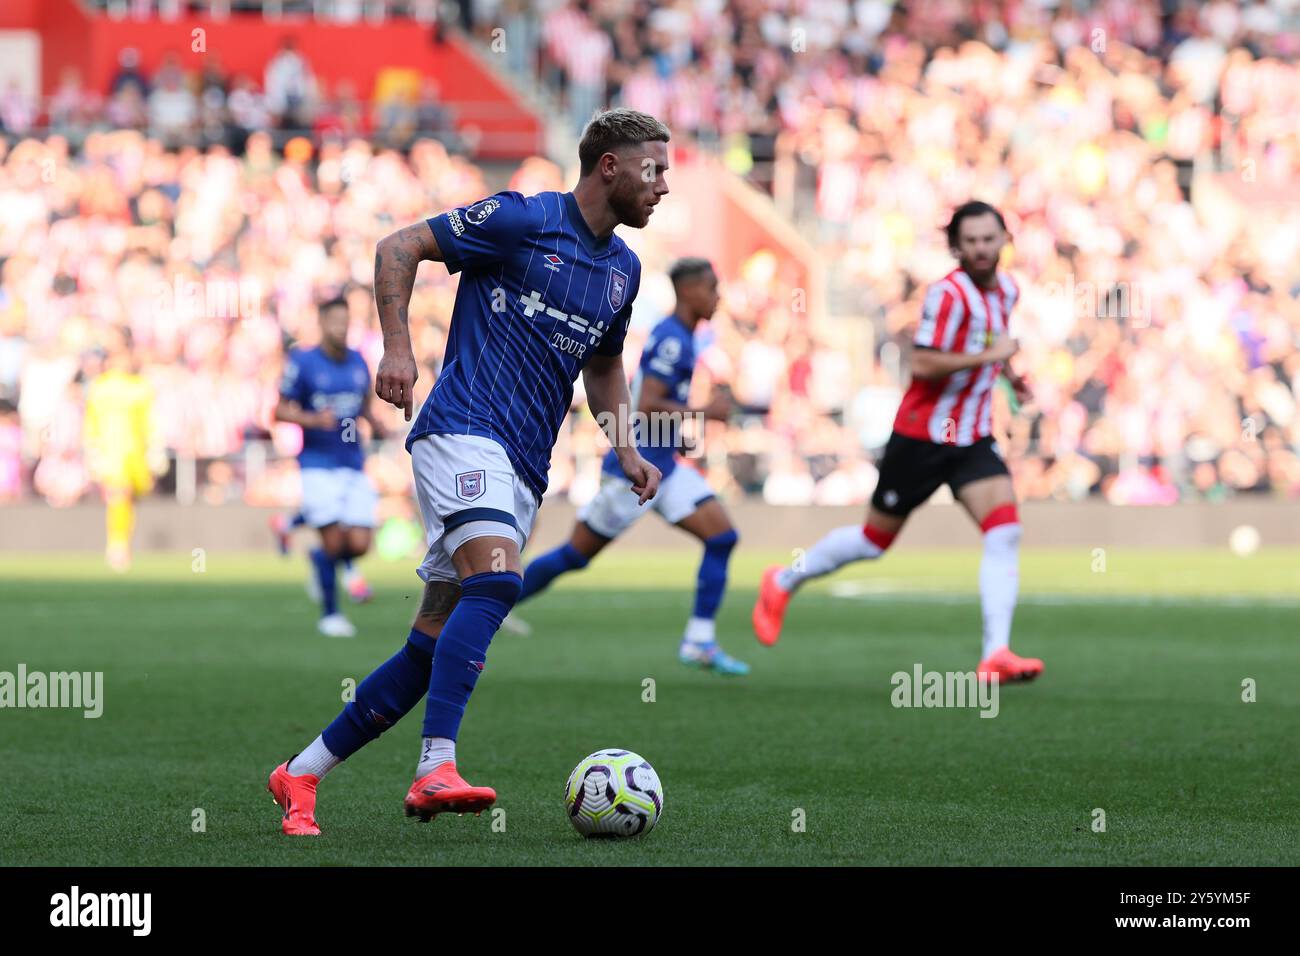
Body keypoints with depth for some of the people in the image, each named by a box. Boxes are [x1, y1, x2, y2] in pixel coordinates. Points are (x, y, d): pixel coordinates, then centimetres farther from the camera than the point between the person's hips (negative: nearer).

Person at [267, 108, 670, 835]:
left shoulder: (623, 268, 17)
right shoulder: (521, 220, -4)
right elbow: (400, 248, -1)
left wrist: (627, 452, 19)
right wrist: (399, 347, -13)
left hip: (525, 469, 8)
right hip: (465, 429, -8)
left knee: (435, 645, 4)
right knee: (495, 580, -30)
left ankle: (302, 774, 13)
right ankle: (436, 769, -38)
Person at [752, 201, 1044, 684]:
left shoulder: (1007, 291, 8)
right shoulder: (949, 293, -19)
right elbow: (922, 363, -27)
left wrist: (1006, 371, 13)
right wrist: (988, 356, -25)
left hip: (972, 440, 6)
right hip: (922, 438, -6)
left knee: (1005, 530, -15)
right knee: (876, 539, 7)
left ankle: (996, 655, -19)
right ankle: (783, 582, 32)